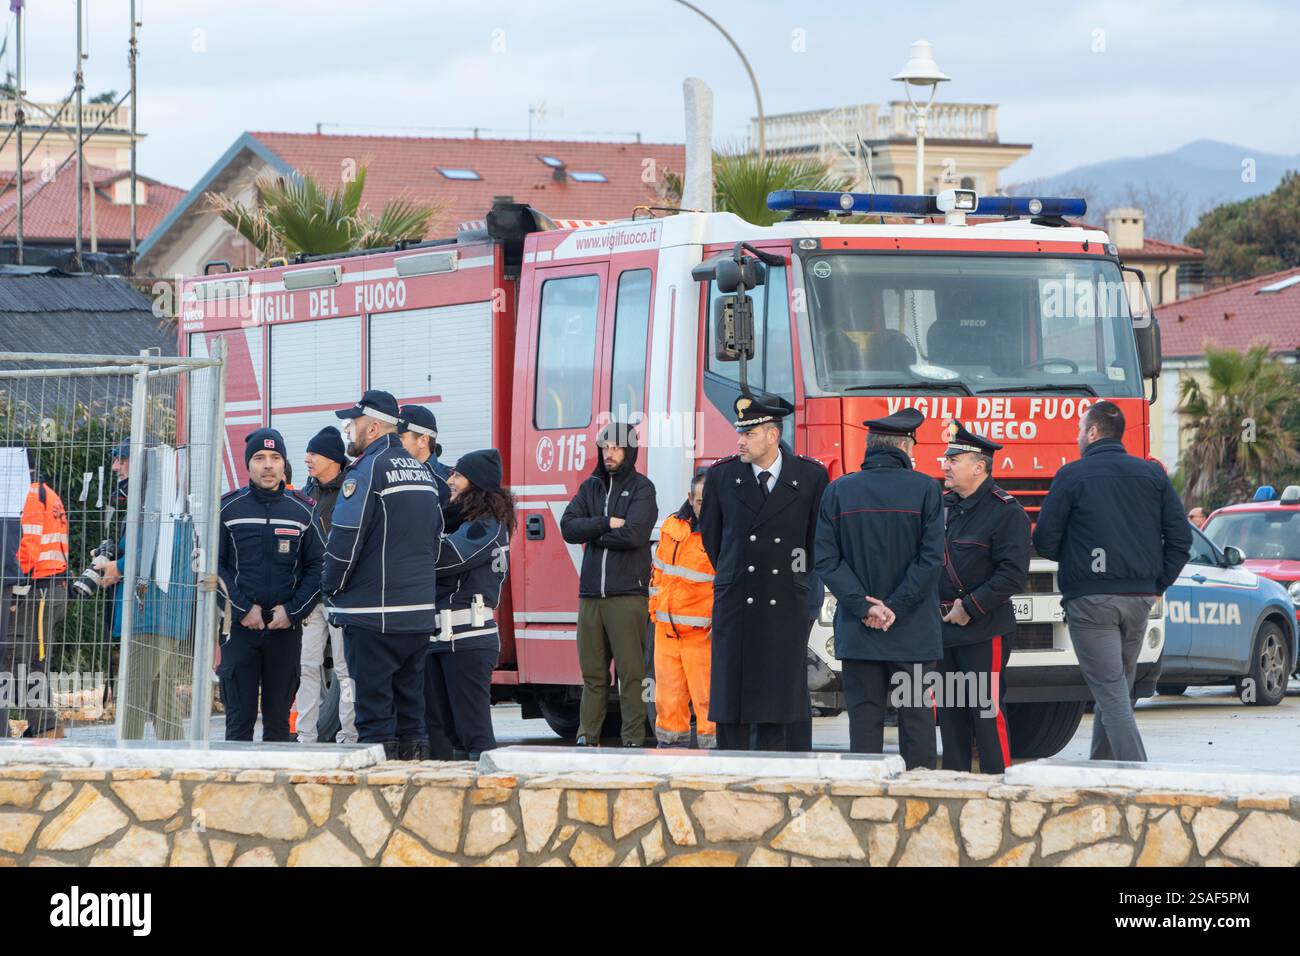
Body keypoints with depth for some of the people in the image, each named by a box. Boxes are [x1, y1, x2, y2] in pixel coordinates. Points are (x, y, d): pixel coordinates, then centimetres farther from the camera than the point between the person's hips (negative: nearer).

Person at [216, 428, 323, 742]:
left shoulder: (302, 511, 7)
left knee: (279, 718, 5)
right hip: (238, 627, -1)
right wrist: (243, 609, -9)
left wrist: (293, 610, -7)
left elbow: (317, 568, 6)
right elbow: (214, 566, 1)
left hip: (286, 629, 1)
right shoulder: (228, 509, 3)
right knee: (240, 718, -3)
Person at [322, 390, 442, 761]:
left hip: (373, 616, -8)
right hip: (419, 615, 8)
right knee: (410, 706, 11)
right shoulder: (422, 473, 15)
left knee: (374, 708, -5)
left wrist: (332, 589, -1)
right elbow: (436, 539, 22)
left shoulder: (367, 470, -11)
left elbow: (345, 539, -15)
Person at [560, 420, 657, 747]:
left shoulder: (641, 488, 1)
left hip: (627, 594, -5)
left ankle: (634, 741, -5)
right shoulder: (590, 487, 16)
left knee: (630, 673, -6)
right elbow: (568, 527, 2)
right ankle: (587, 739, 9)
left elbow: (634, 534, -14)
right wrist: (607, 524, -10)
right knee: (593, 673, 6)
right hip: (591, 594, 5)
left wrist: (593, 535, -2)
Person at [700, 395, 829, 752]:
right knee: (730, 707, -2)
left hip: (786, 604, -1)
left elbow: (820, 536, 12)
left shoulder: (810, 476, 0)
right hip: (735, 602, 1)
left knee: (776, 696, 0)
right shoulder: (722, 475, 3)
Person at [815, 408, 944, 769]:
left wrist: (864, 607, -5)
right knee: (917, 717, 3)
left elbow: (827, 559, -2)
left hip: (858, 634, 2)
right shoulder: (925, 489, -4)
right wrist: (895, 607, -7)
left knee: (864, 716, 4)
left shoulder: (838, 491, 2)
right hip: (914, 632, -2)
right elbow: (932, 557, -9)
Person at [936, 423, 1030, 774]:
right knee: (950, 714, 9)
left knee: (986, 712, -7)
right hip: (942, 629, 7)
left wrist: (970, 607, -16)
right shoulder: (943, 505, 14)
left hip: (984, 630, -7)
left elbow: (1013, 574, -15)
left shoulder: (1006, 512, -8)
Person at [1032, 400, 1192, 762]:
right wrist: (1159, 583, 12)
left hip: (1090, 597, -5)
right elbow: (1181, 536, 6)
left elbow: (1044, 540, -4)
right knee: (1119, 689, 17)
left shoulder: (1072, 476, -5)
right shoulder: (1152, 474, 9)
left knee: (1111, 693, -7)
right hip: (1140, 597, 5)